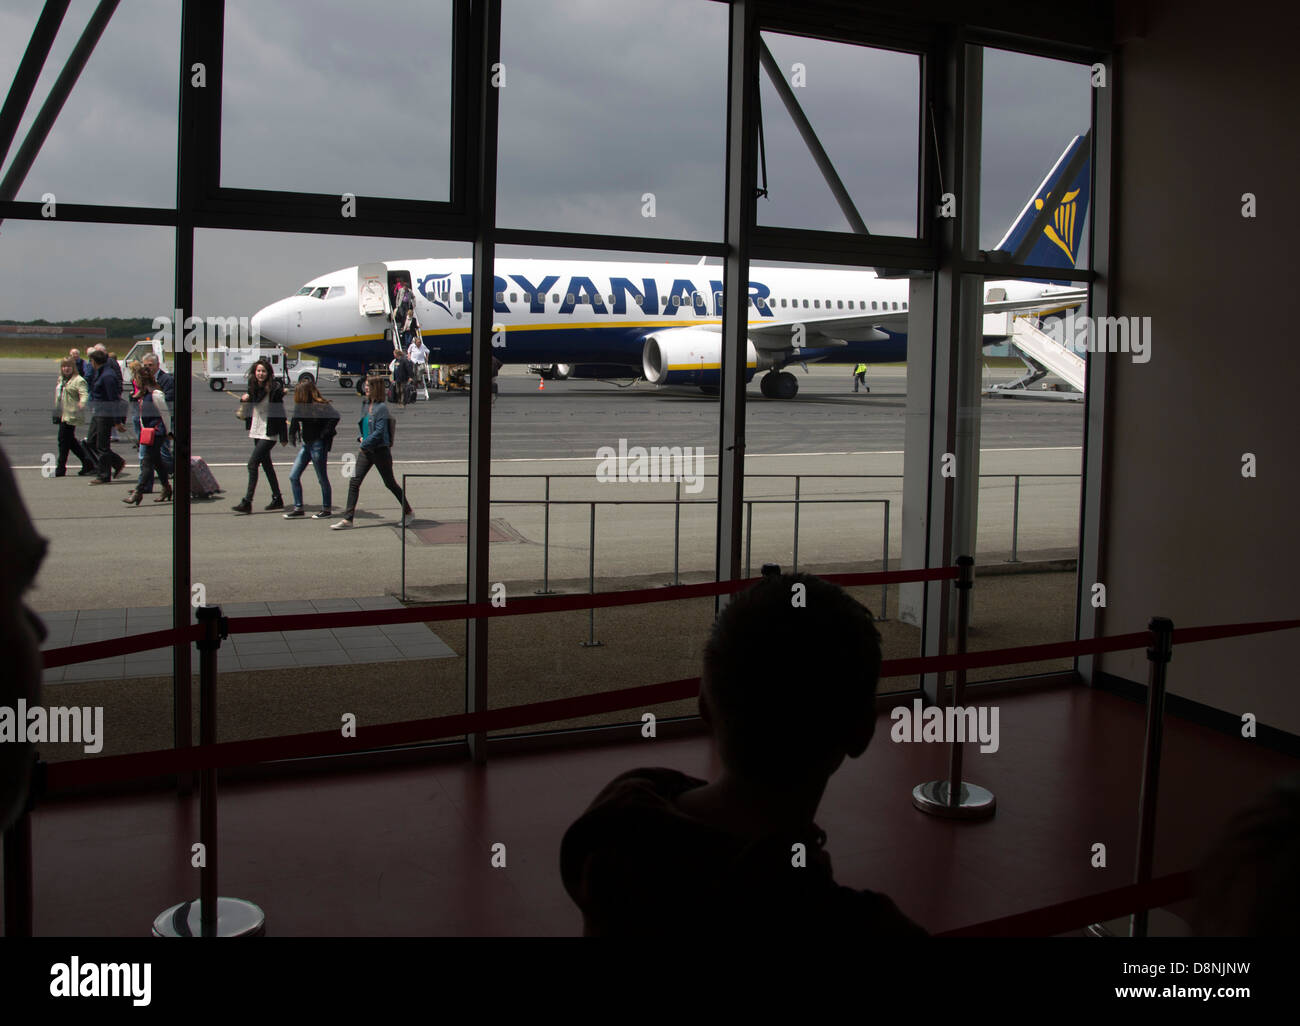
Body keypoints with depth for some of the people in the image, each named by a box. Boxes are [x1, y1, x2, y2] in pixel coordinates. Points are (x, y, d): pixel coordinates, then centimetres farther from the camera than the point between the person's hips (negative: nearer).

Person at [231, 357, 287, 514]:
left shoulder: (275, 388, -12)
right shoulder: (252, 387, 7)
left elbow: (280, 413, -11)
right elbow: (246, 410, 19)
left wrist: (283, 437, -12)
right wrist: (244, 399, -4)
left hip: (269, 434, -7)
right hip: (256, 432, 7)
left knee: (252, 463, -13)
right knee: (266, 465, 14)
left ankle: (247, 502, -11)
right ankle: (277, 499, 24)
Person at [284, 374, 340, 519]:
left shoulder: (320, 406, -17)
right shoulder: (301, 406, 6)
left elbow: (335, 416, -31)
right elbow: (295, 420, 17)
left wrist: (325, 434, -25)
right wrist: (292, 435, 4)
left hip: (318, 445, -8)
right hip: (306, 444, 8)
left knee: (322, 478, 3)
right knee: (293, 476, 6)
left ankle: (326, 509, 15)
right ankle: (298, 508, 12)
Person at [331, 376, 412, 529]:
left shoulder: (382, 407, -14)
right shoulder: (367, 406, 10)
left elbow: (379, 431, -20)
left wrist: (365, 444, -16)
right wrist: (360, 437, 4)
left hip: (380, 451, -7)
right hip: (365, 450, 7)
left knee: (390, 483, 6)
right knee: (354, 482, -2)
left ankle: (408, 512, 24)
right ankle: (348, 518, -2)